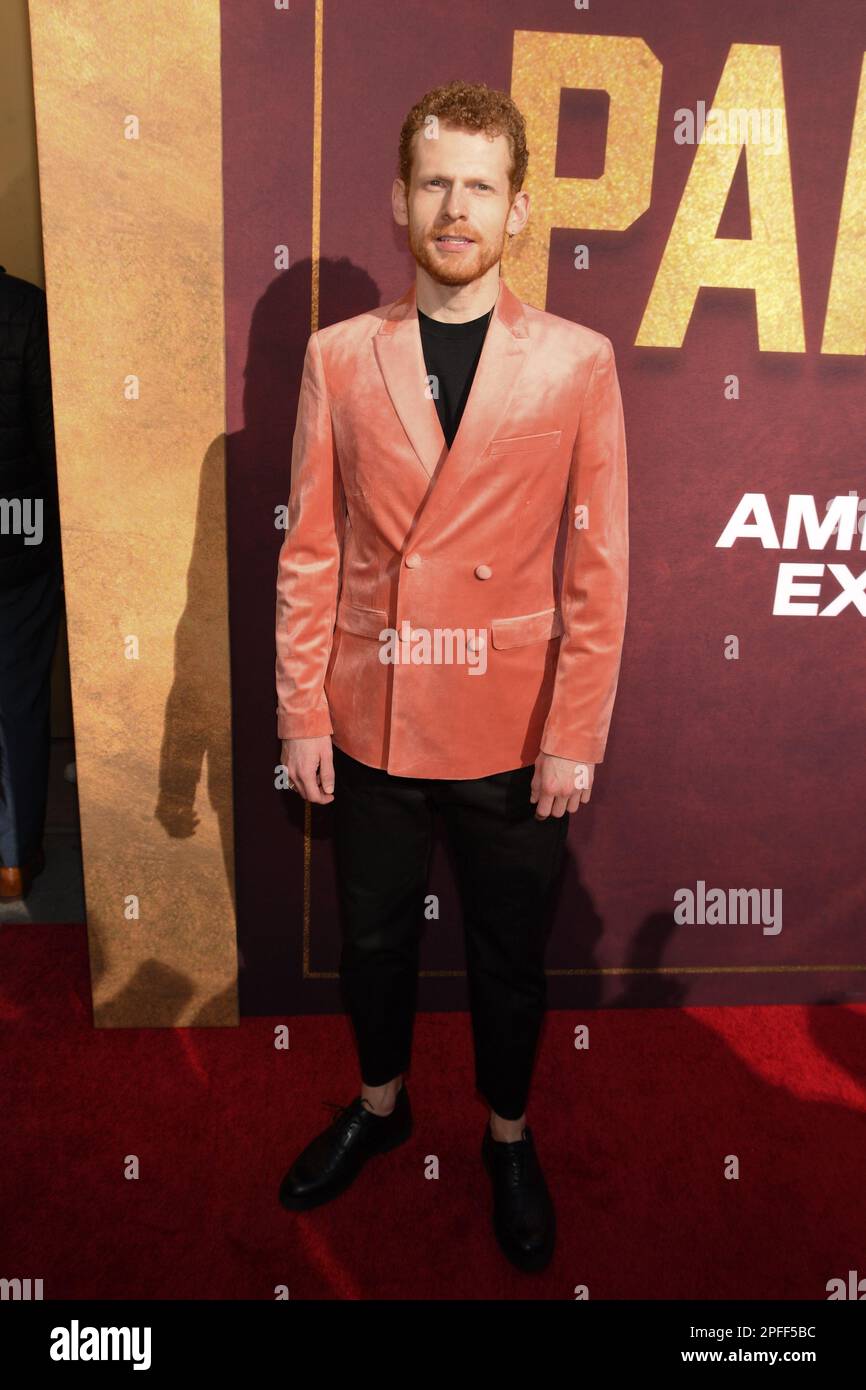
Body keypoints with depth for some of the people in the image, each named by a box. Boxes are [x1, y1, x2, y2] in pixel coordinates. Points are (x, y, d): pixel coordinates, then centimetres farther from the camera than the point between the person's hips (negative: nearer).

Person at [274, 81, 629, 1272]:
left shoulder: (577, 364, -3)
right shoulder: (338, 358, 1)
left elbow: (599, 569, -5)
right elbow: (310, 554, 0)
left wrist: (575, 737, -8)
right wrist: (301, 714, -2)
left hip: (514, 734, -1)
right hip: (372, 724, 2)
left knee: (510, 957, 15)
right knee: (373, 937, 19)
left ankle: (509, 1139, 44)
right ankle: (380, 1106, 48)